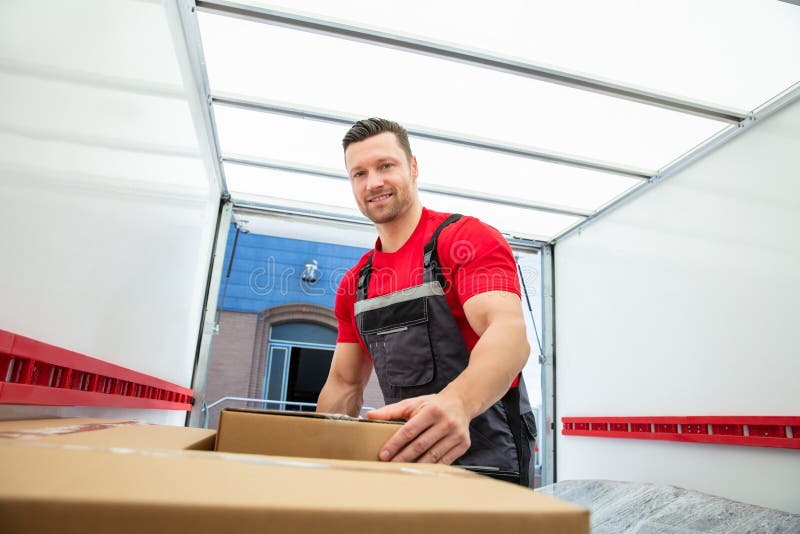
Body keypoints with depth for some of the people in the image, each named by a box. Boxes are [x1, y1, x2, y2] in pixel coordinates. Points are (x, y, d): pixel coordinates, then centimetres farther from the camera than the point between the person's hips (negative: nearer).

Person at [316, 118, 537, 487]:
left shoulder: (470, 239, -9)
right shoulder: (355, 284, 10)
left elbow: (508, 334, -25)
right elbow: (344, 383, 14)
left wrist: (456, 402, -43)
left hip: (483, 459, -5)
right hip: (400, 460, 6)